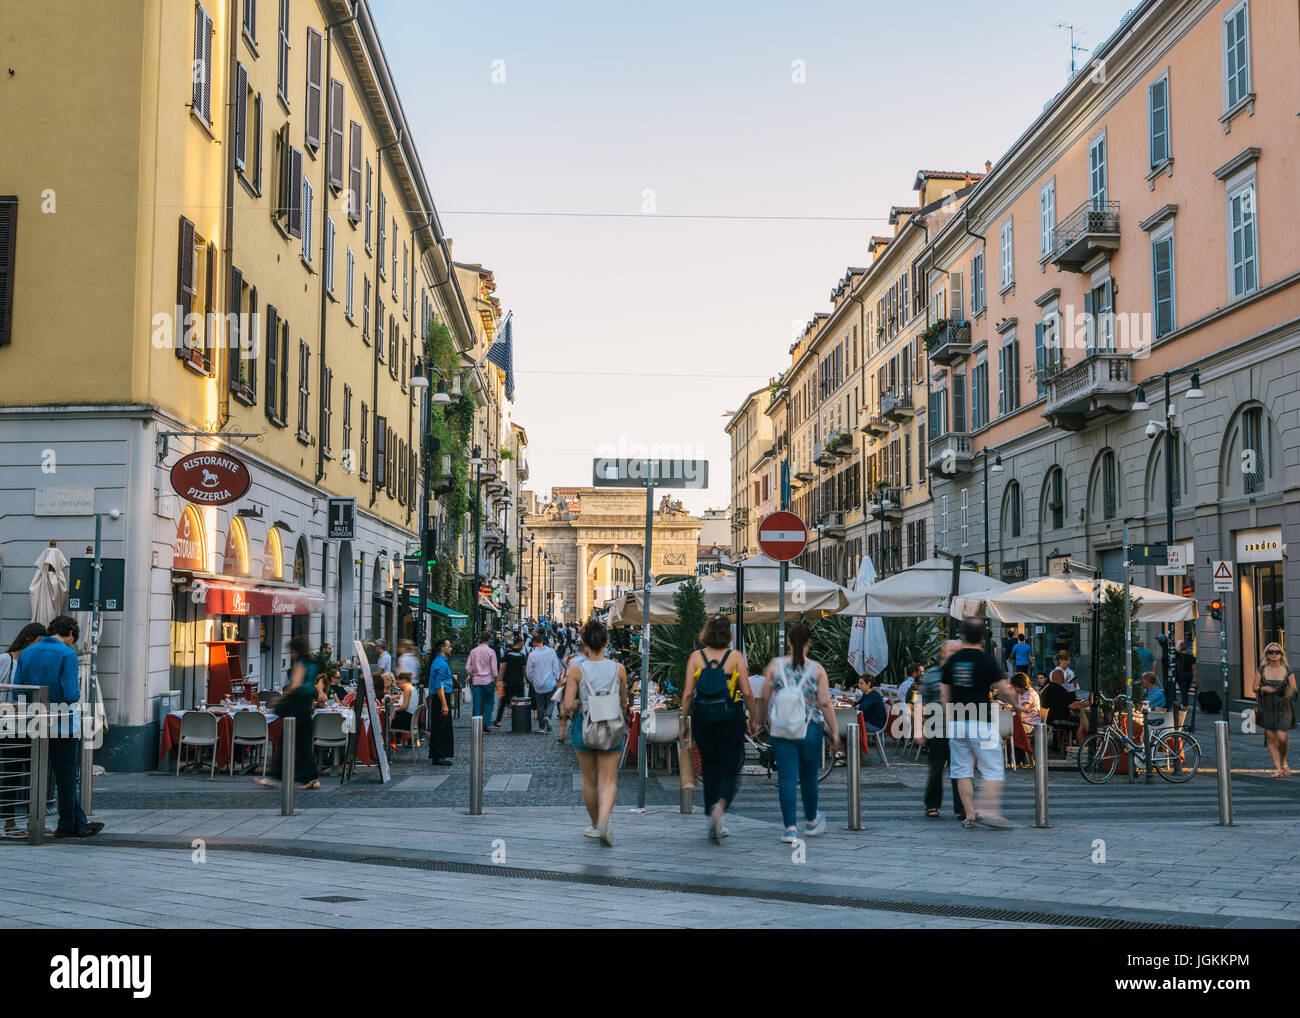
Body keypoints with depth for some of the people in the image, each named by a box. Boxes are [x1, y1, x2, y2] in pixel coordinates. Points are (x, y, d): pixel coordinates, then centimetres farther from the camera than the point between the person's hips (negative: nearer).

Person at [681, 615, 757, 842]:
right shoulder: (736, 657, -3)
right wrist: (754, 719, 7)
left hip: (703, 717, 2)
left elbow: (688, 693, -3)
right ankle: (719, 806, -23)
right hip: (730, 717, -2)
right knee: (730, 771, 5)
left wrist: (684, 721, 6)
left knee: (710, 770, 13)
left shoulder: (695, 657, 0)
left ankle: (715, 826, 17)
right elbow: (747, 692, -5)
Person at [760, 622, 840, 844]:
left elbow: (765, 699, 1)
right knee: (808, 777, 16)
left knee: (787, 778, 0)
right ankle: (811, 822, 34)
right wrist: (834, 732, 0)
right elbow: (825, 704, -7)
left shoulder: (775, 665, -2)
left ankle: (790, 828, -6)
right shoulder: (816, 669, -4)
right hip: (811, 730, 0)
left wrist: (760, 720, 17)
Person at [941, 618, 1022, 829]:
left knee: (963, 771, 8)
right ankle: (989, 811, -12)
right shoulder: (986, 661, -8)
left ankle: (969, 815, 8)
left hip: (956, 723, 5)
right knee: (992, 771, -1)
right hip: (981, 722, -5)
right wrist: (1016, 706, 16)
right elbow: (1004, 690, -3)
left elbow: (944, 694, 11)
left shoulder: (951, 661, 7)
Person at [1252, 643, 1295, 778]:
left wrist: (1290, 691, -23)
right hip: (1267, 707, 1)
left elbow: (1294, 689, 0)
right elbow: (1255, 687, 7)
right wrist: (1264, 688, -13)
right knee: (1270, 738, 0)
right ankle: (1277, 768, 7)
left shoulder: (1287, 671, 1)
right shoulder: (1262, 670, 3)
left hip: (1283, 708, -1)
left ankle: (1283, 762, 20)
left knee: (1283, 738, -10)